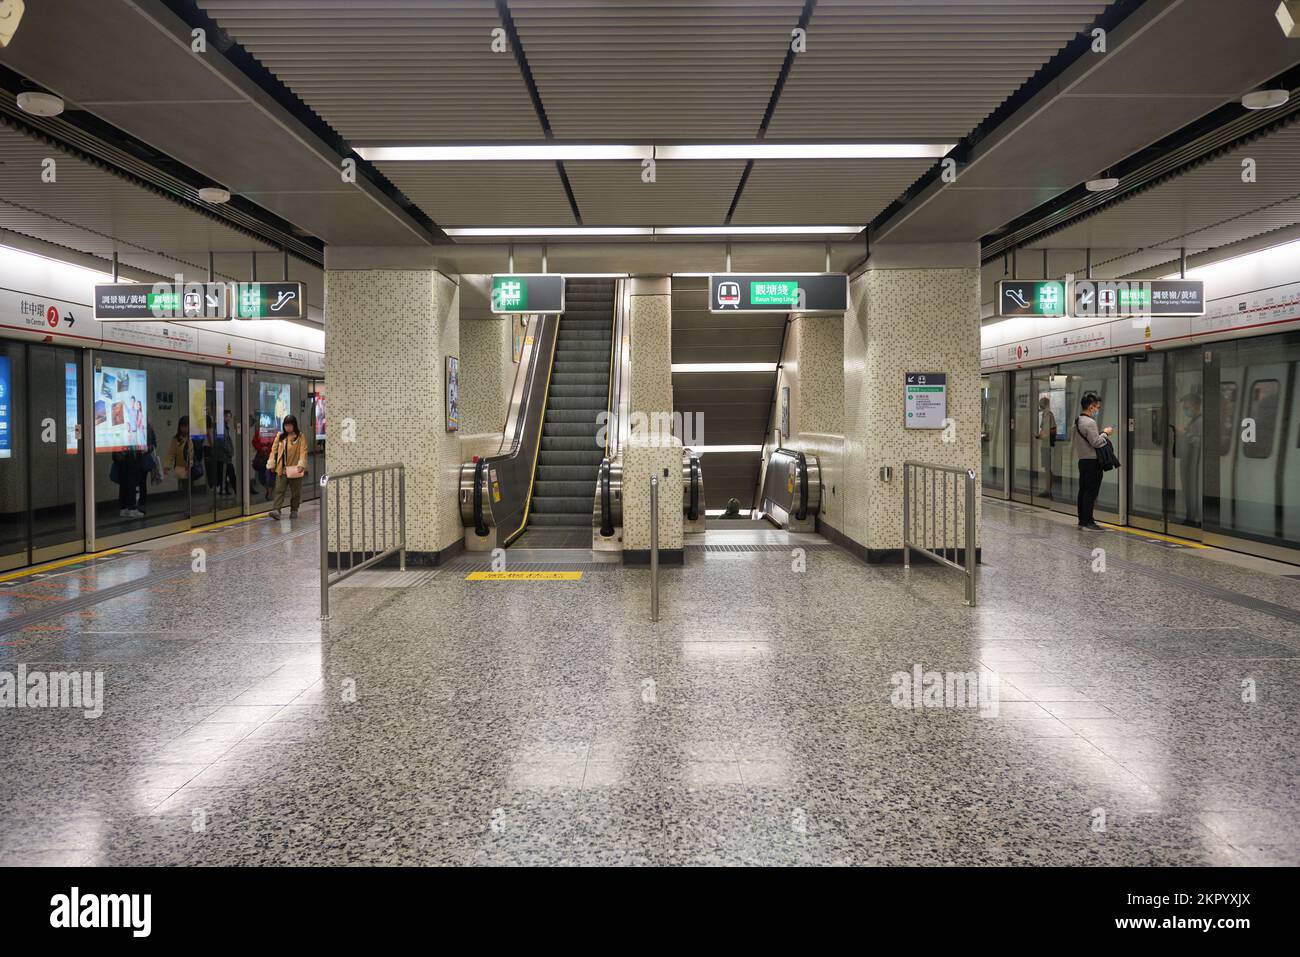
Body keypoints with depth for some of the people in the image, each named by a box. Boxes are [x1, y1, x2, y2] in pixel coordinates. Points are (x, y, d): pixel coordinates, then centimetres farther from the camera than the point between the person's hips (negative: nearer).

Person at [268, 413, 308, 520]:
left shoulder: (300, 437, -2)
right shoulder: (280, 436, 8)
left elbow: (303, 452, -9)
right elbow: (274, 450, 9)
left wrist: (301, 465, -20)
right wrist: (272, 464, 2)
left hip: (294, 469, -2)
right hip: (281, 469, 2)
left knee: (295, 491, 8)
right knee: (279, 490, -7)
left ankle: (294, 510, 20)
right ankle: (276, 510, -14)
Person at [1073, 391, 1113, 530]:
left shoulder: (1078, 421, 13)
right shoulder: (1090, 422, -17)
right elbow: (1096, 442, -20)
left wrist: (1101, 432, 11)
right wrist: (1105, 433, -6)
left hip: (1082, 460, 9)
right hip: (1092, 461, -9)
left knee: (1083, 490, 11)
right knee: (1091, 491, -7)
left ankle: (1082, 519, 15)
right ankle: (1087, 520, -7)